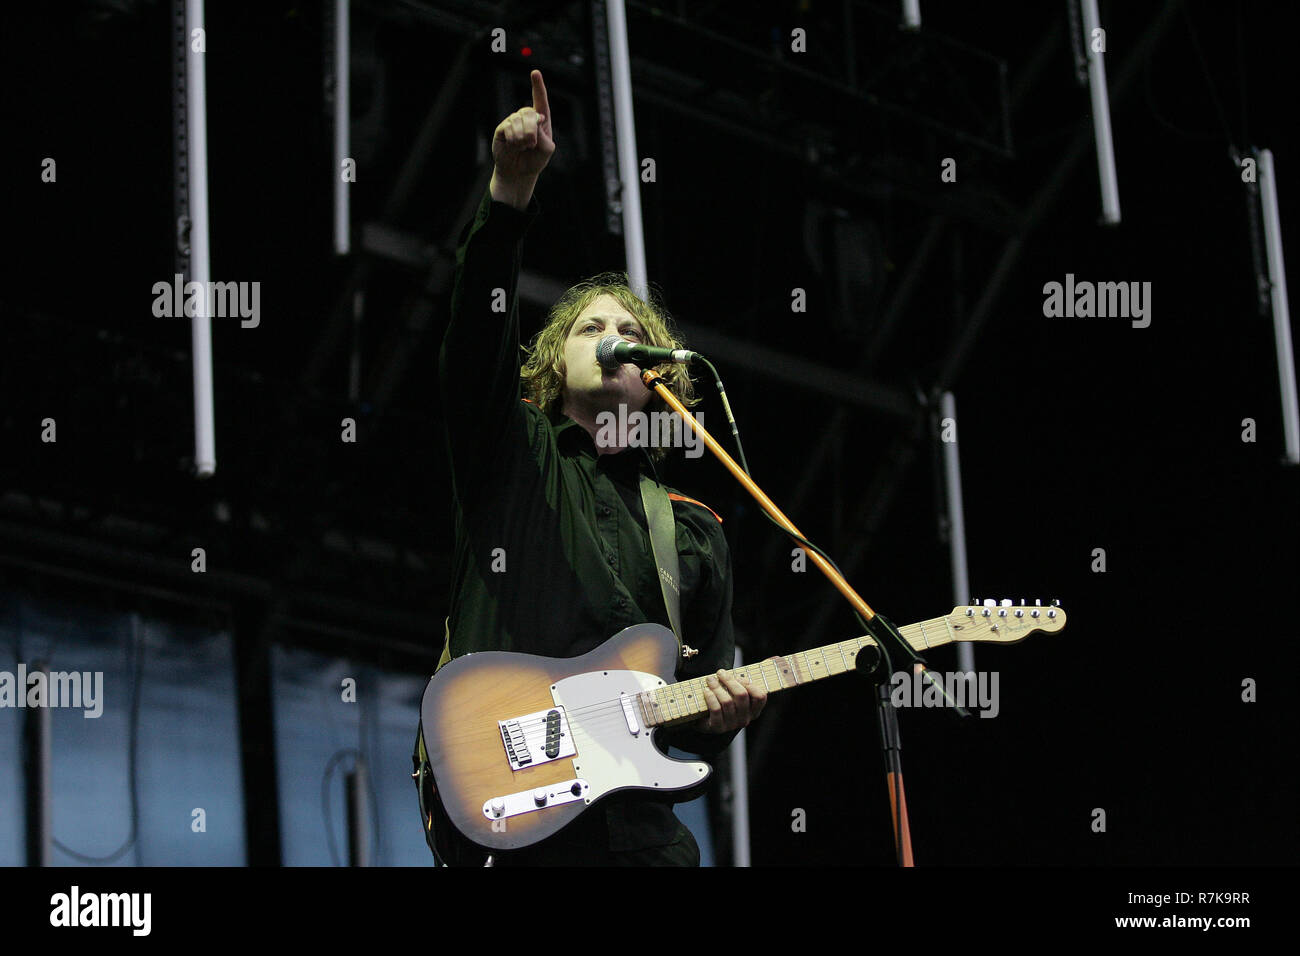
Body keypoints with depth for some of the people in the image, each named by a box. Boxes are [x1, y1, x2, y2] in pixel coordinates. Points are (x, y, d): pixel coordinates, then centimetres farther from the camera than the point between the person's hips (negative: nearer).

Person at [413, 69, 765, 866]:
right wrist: (512, 189, -20)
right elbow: (477, 331, -7)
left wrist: (721, 717, -6)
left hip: (627, 825, 3)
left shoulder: (695, 530, 19)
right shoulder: (512, 455, 11)